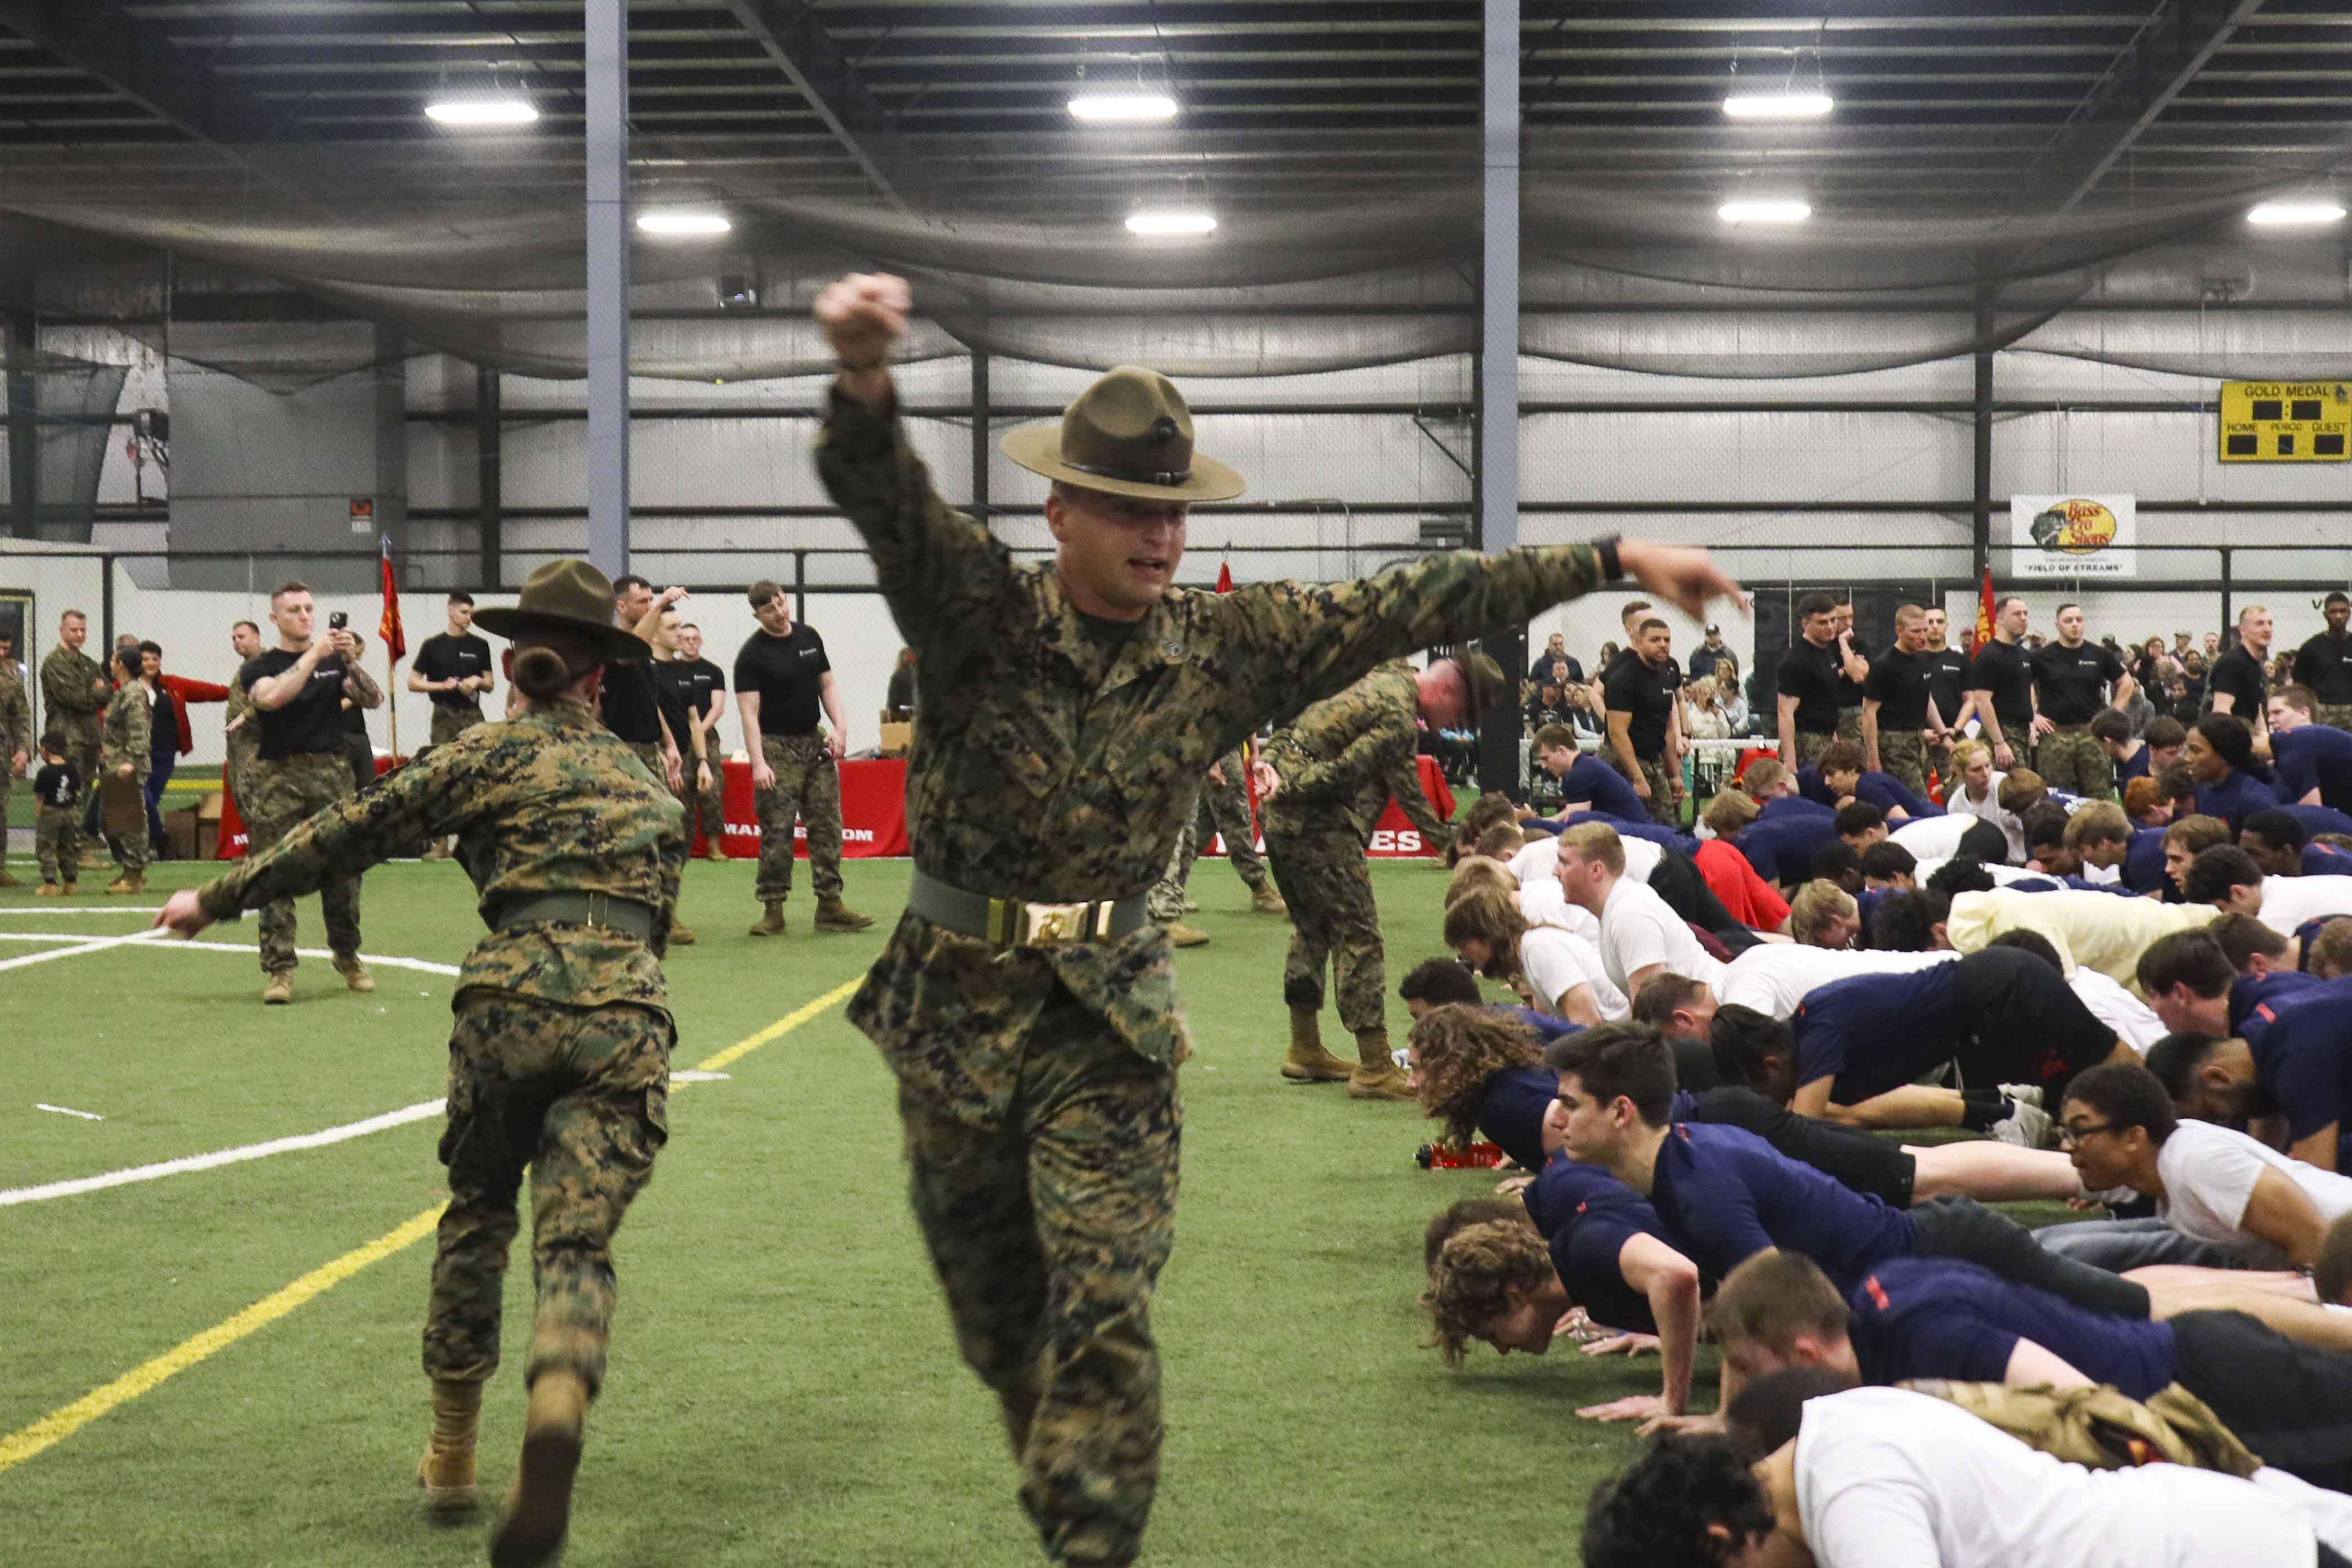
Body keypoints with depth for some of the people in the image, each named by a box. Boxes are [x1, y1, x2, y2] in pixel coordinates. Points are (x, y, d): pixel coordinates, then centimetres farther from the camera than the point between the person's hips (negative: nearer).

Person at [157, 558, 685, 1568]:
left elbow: (351, 834, 11)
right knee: (576, 1242, -3)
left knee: (477, 1218, 20)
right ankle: (558, 1407, -35)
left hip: (509, 998, -1)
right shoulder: (650, 785, 23)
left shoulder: (488, 754, 11)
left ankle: (452, 1453, 26)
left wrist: (221, 897, 20)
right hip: (627, 1012, 1)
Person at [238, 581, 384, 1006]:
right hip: (278, 776, -2)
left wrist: (351, 661, -15)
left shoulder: (334, 662, 14)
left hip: (331, 771, 2)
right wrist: (313, 655, -17)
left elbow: (373, 699, 0)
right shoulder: (259, 668, 6)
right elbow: (271, 697, -16)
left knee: (342, 869, 2)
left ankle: (348, 956, 19)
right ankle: (278, 968, -6)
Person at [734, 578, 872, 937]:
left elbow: (827, 685, 15)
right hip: (777, 748, -5)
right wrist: (758, 763, -22)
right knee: (776, 833, -5)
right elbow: (749, 712, -13)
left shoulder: (809, 638, 8)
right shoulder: (752, 654, -9)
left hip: (815, 743, 6)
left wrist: (840, 727, 0)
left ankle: (830, 905, 9)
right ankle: (773, 910, 1)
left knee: (828, 827, 4)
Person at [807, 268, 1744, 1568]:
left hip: (1106, 1024, 1)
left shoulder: (1225, 648, 1)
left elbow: (1409, 608, 3)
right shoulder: (978, 613, -9)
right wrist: (865, 375, -50)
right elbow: (883, 497, -27)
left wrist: (1613, 561, 1)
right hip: (955, 1013, 0)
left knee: (1105, 1314, -12)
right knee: (997, 1324, 12)